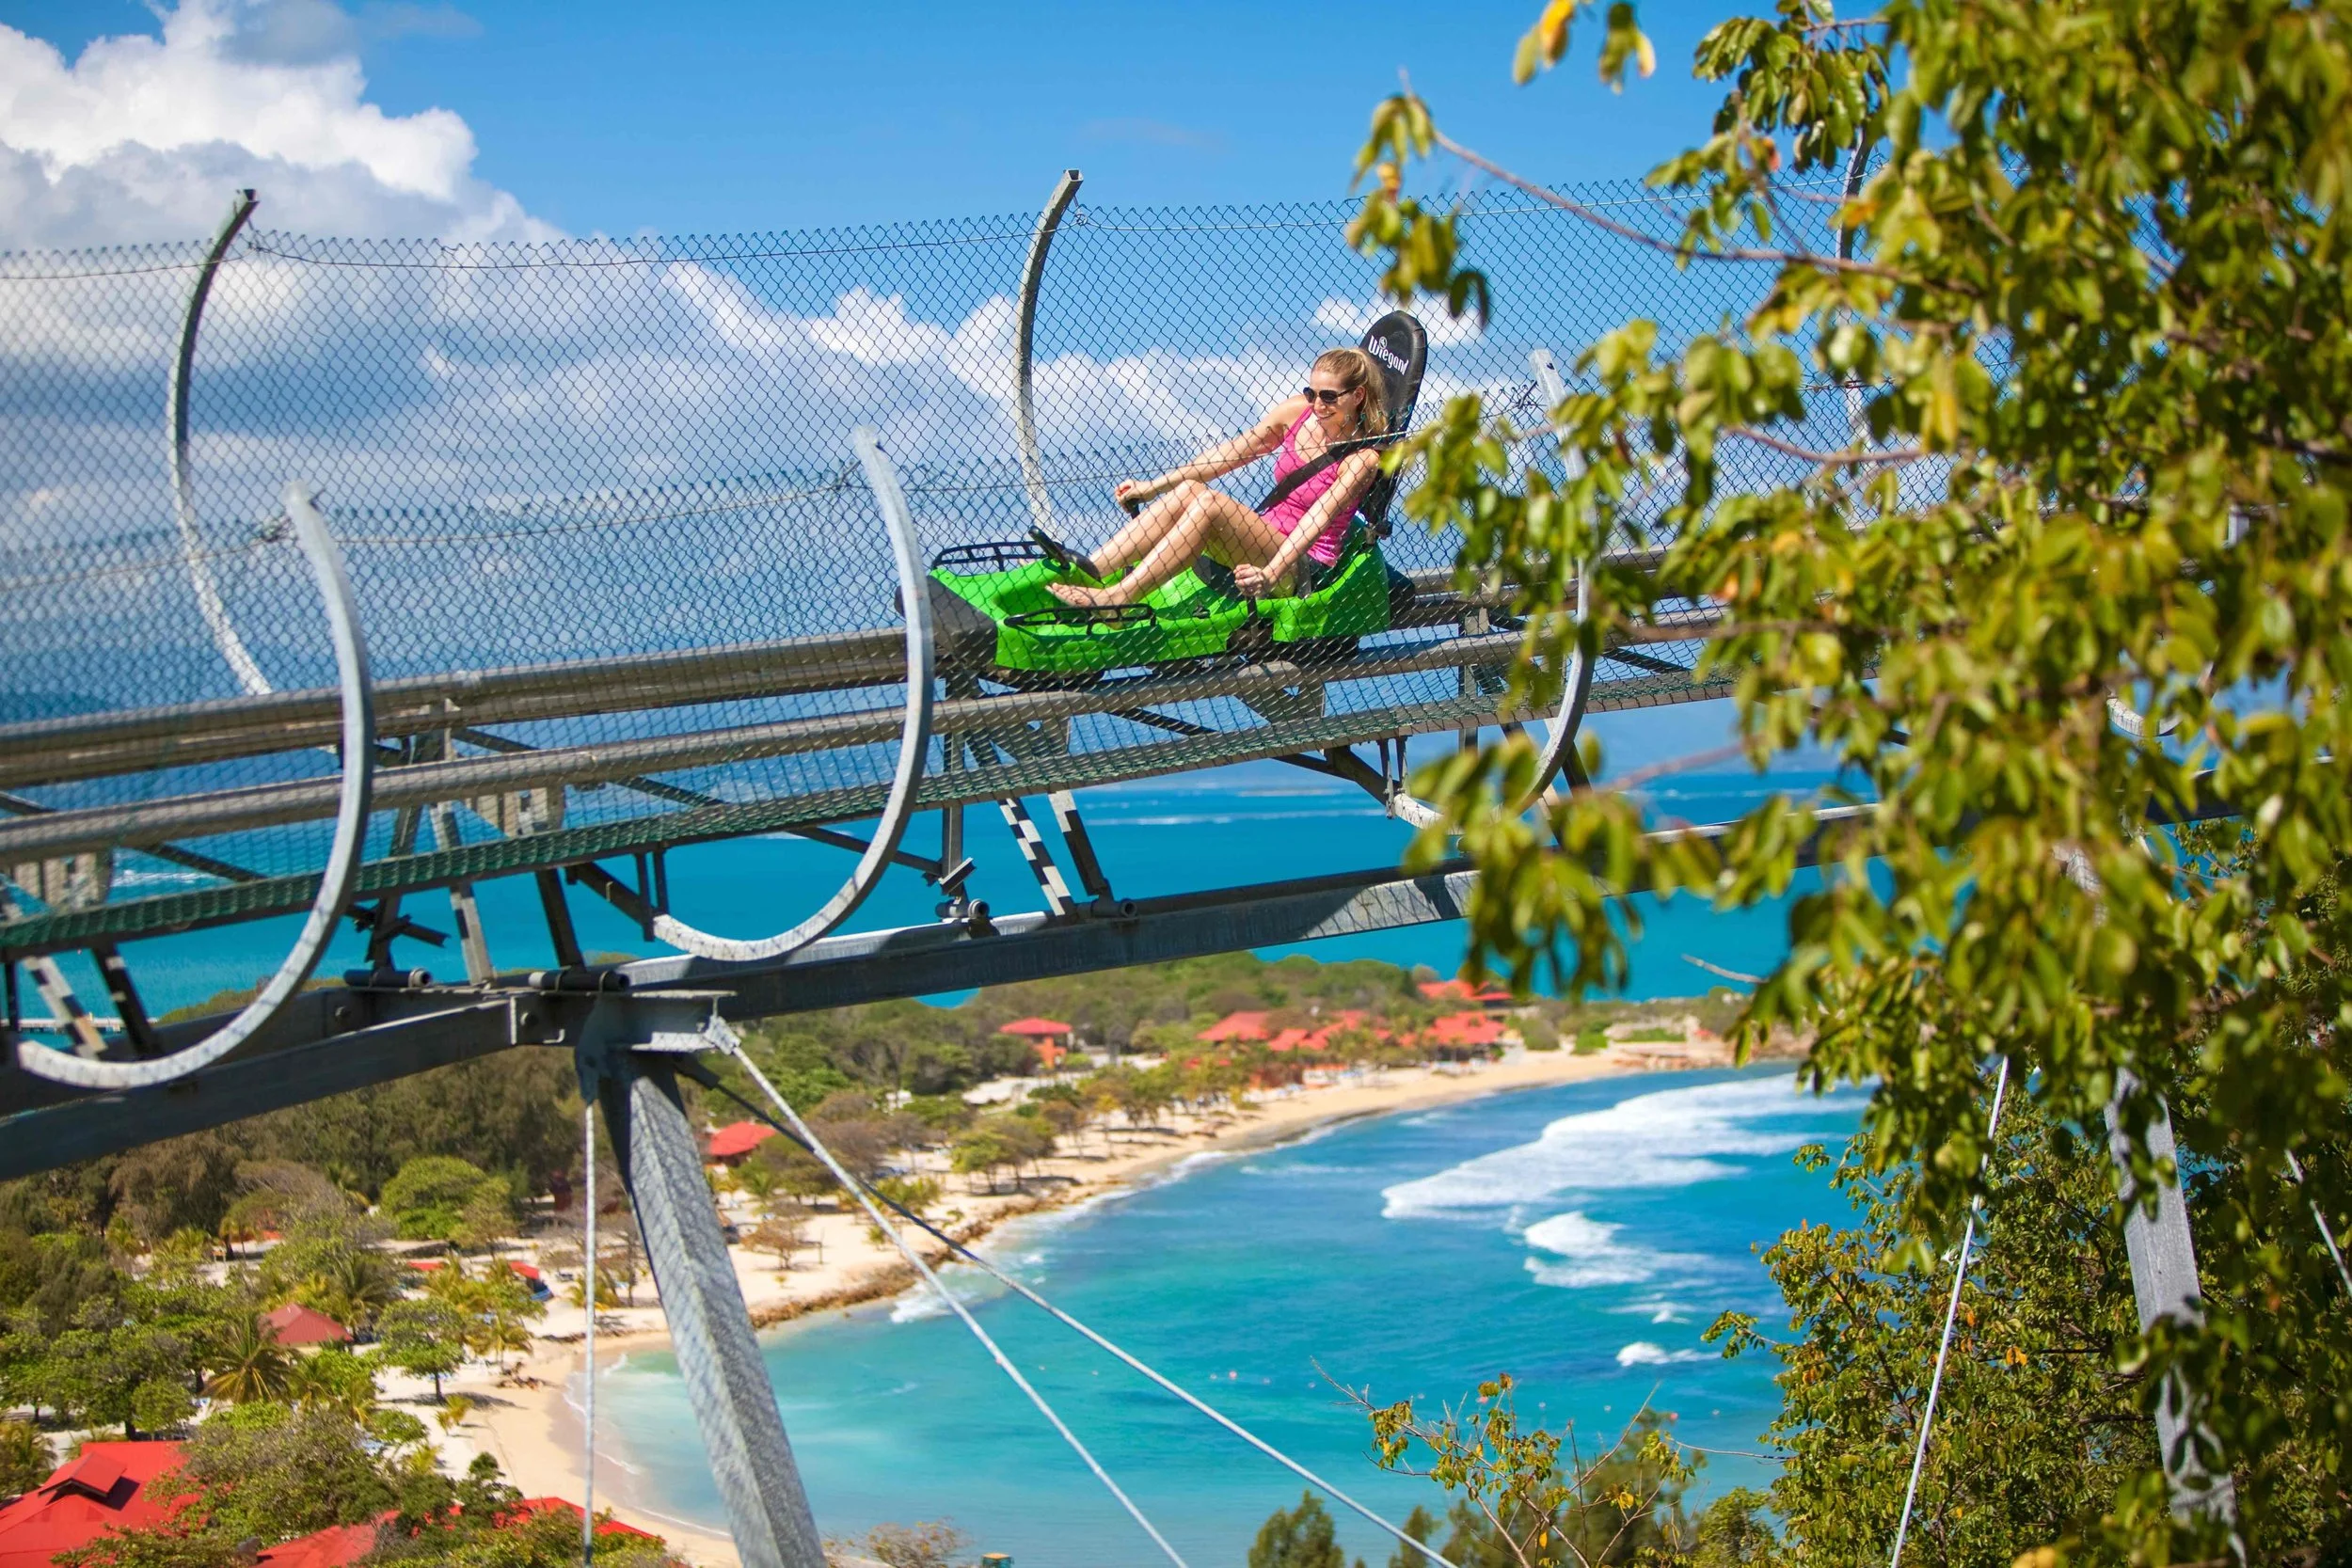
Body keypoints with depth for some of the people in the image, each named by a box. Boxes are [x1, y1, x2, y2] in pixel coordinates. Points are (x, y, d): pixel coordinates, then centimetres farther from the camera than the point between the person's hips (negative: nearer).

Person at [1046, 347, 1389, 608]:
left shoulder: (1362, 458, -13)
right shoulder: (1295, 412, 4)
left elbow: (1316, 521, -25)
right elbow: (1229, 455, 8)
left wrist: (1270, 574, -39)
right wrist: (1154, 487, 2)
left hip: (1305, 567, -6)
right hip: (1265, 540, 6)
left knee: (1209, 503, -29)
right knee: (1188, 489, -21)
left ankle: (1116, 599, -39)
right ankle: (1086, 572, -32)